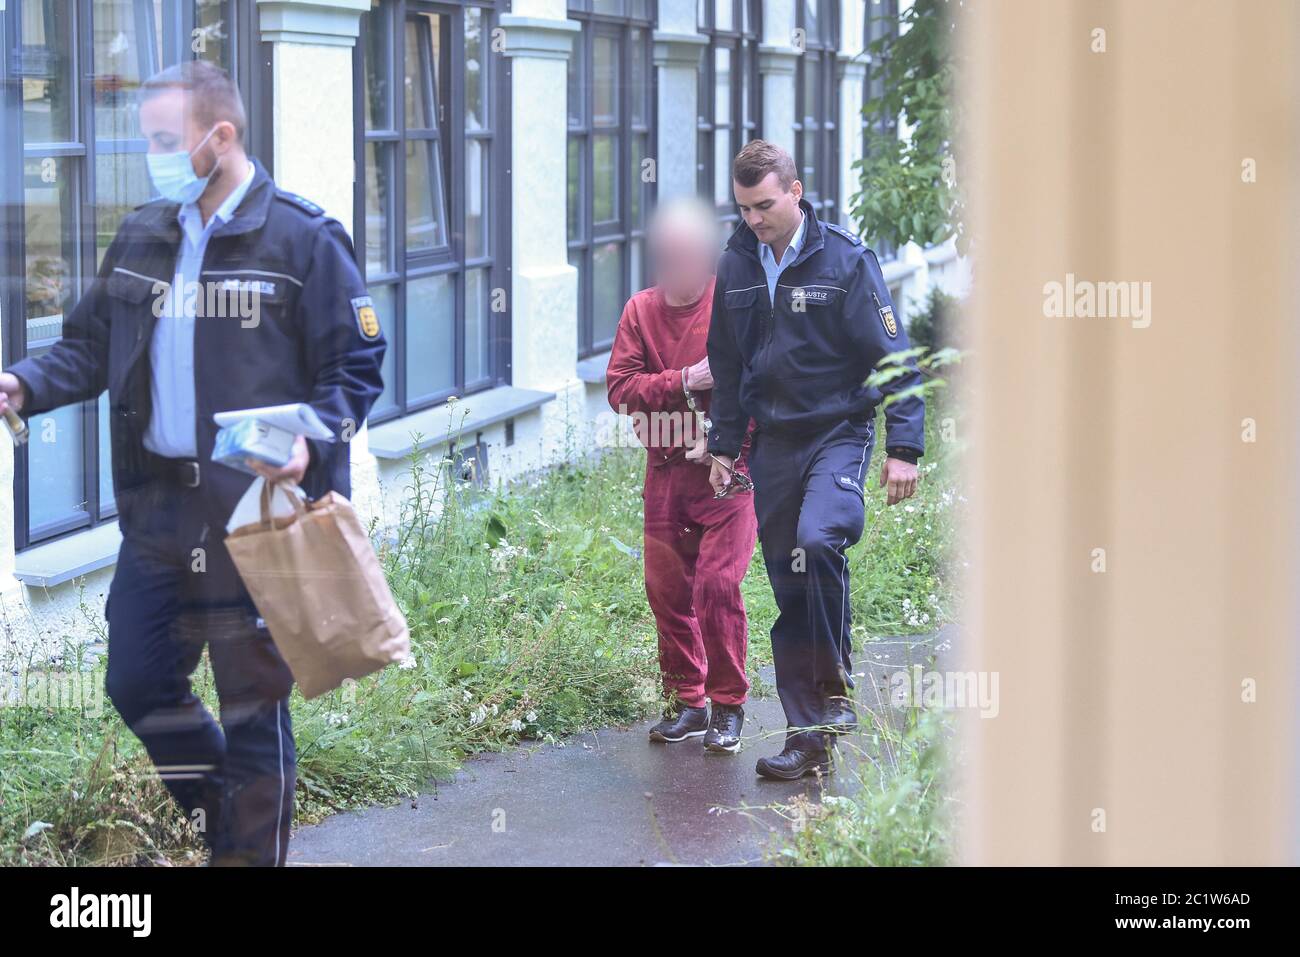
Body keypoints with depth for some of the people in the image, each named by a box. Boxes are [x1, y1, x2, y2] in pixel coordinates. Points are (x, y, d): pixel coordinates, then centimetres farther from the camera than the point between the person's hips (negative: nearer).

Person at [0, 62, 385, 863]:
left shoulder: (302, 239, -8)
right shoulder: (142, 240, 9)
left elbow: (355, 369, -6)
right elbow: (91, 347, 14)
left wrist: (313, 441, -24)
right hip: (158, 505, 6)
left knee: (251, 704, 4)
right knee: (139, 684, 12)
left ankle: (255, 850, 19)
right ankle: (228, 826, 34)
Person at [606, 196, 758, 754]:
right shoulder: (641, 310, 7)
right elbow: (620, 386, 0)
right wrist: (684, 382, -13)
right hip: (665, 472, 4)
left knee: (717, 584, -11)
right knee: (666, 587, 6)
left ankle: (728, 707, 2)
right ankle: (686, 703, 19)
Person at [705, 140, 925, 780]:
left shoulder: (845, 260, -8)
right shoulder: (736, 265, 7)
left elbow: (893, 358, -8)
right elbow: (727, 364, 20)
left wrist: (903, 448, -13)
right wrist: (723, 445, 17)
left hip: (839, 433, -5)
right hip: (773, 443, 5)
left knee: (818, 540, -30)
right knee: (788, 586, 5)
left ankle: (836, 686, -14)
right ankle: (807, 737, 11)